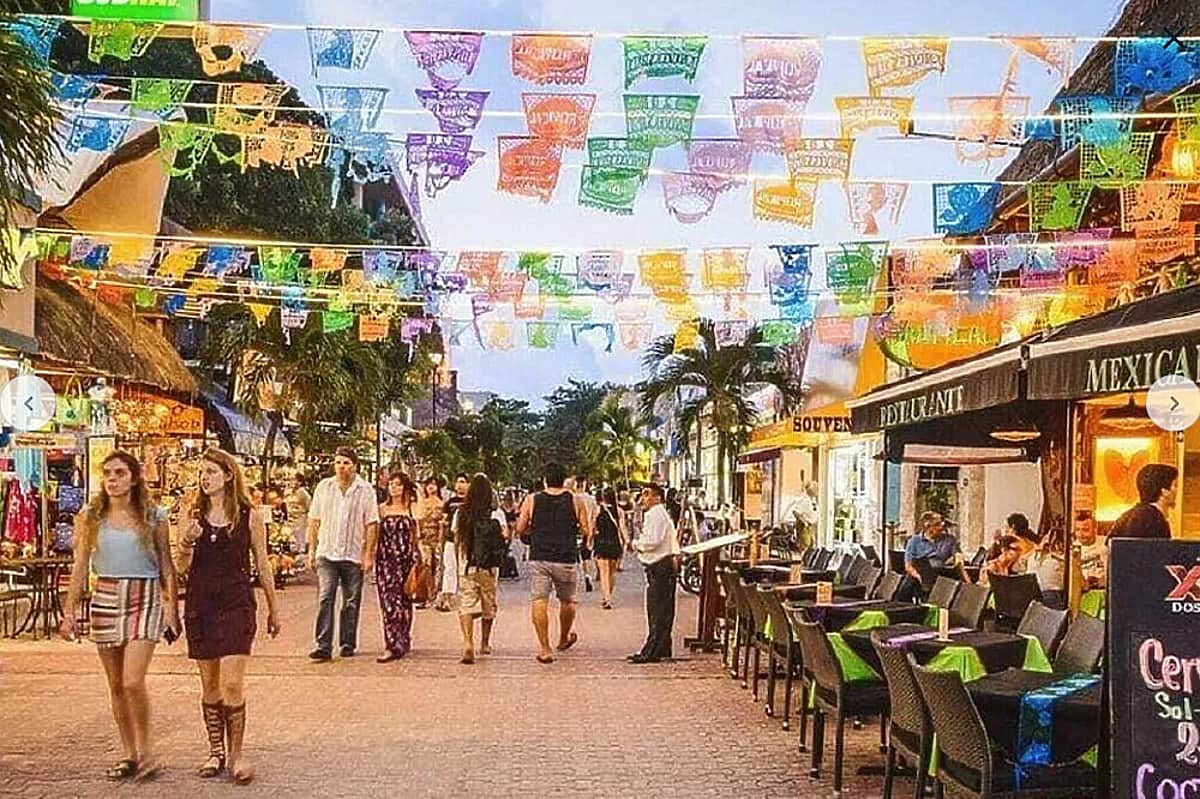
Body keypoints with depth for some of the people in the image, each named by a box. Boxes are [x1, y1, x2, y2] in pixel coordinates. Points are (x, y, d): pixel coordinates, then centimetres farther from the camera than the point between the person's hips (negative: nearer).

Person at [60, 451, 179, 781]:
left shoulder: (153, 517, 1)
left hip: (144, 599, -3)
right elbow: (80, 567, 7)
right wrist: (69, 611, 2)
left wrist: (173, 608, -2)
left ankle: (146, 750, 5)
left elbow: (166, 567, 4)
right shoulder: (90, 517, 6)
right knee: (116, 686, 8)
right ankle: (129, 754, 20)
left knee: (133, 681, -14)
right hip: (105, 600, 3)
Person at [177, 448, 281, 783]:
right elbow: (182, 567, 3)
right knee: (209, 684, 11)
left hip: (237, 604, -3)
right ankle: (216, 752, 23)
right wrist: (187, 542, -18)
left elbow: (262, 564, 5)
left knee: (233, 684, -8)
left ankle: (236, 754, 5)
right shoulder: (193, 515, 4)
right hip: (200, 604, 3)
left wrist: (273, 608, 9)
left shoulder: (249, 516, -2)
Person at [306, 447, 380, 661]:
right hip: (326, 553, 1)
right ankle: (323, 646, -9)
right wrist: (312, 549, 7)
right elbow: (314, 520, 11)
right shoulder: (324, 487, 6)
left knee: (351, 602, 7)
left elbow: (371, 524, -1)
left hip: (353, 555, -1)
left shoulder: (366, 490, 0)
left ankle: (348, 644, 18)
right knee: (325, 599, -8)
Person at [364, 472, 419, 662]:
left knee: (403, 601, 4)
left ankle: (402, 642, 13)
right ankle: (393, 645, -6)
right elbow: (374, 534, 8)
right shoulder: (382, 509, 7)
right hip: (385, 559, 0)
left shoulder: (412, 509, 5)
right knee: (389, 601, -7)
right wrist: (368, 556, 0)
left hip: (406, 559, 0)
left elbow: (416, 537, 8)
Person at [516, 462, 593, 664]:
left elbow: (520, 529, 4)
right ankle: (564, 639, 39)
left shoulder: (531, 500, 0)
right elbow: (587, 532, 0)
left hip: (538, 559, -1)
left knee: (539, 602, -1)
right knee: (567, 601, 20)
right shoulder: (576, 502, -1)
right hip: (566, 559, 1)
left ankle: (544, 648, -9)